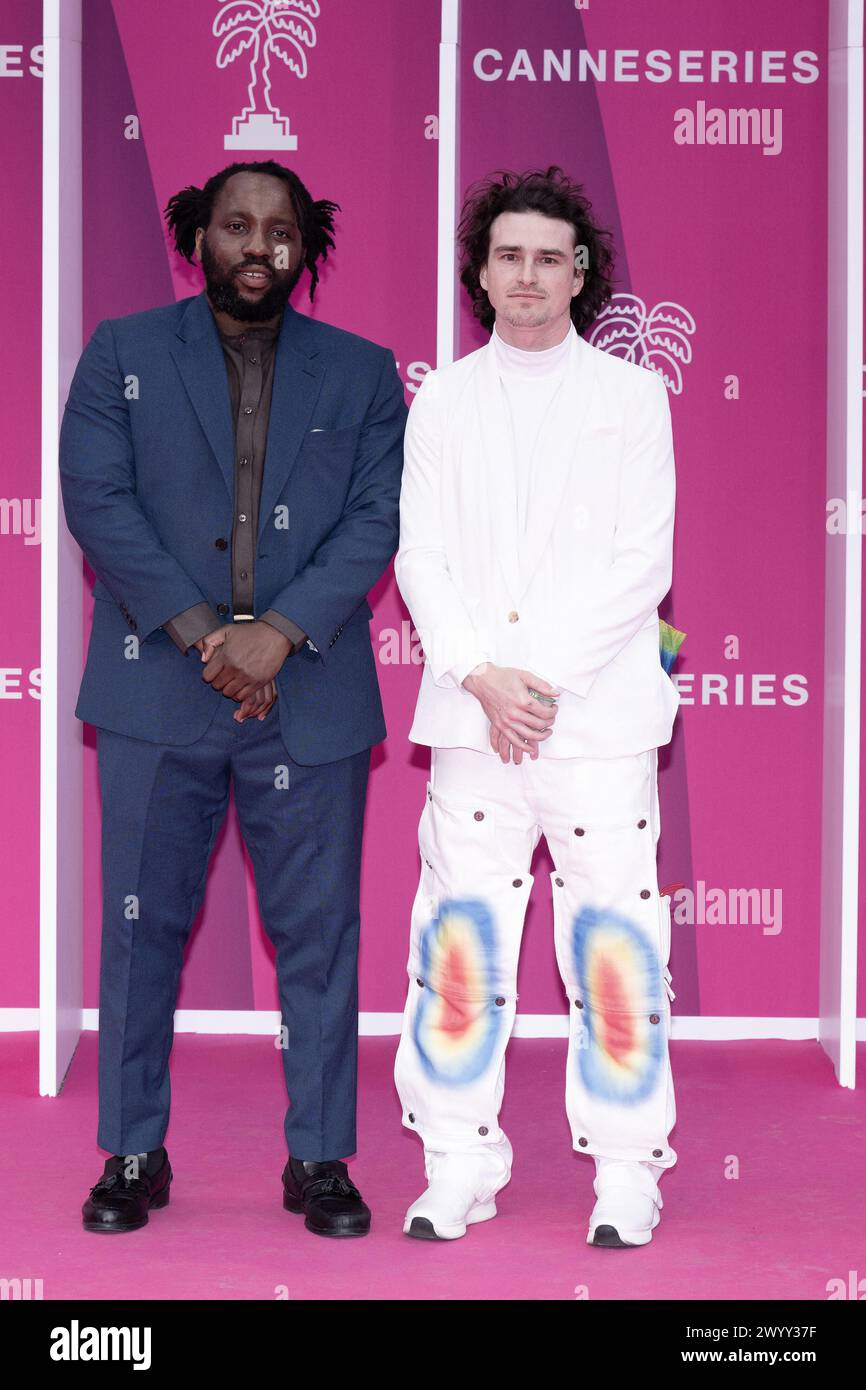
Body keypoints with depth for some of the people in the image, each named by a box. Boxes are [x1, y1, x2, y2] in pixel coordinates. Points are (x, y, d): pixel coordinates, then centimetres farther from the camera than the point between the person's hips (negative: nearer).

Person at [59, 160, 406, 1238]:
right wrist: (200, 632, -14)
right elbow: (97, 500, -4)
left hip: (309, 694, 1)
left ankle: (319, 1158, 15)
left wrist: (279, 632, -14)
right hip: (157, 691, 0)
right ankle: (133, 1156, 16)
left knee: (318, 932, 4)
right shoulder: (122, 353, 7)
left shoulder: (362, 374, 10)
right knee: (143, 924, 5)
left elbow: (377, 519, 0)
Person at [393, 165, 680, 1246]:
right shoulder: (441, 401, 13)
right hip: (470, 711, 2)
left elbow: (642, 563, -1)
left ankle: (627, 1168, 7)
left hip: (600, 711, -2)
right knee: (461, 939, 1)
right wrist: (485, 679, -9)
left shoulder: (632, 397, 7)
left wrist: (546, 678, -10)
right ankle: (459, 1162, 12)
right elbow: (420, 559, 5)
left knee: (614, 943, -4)